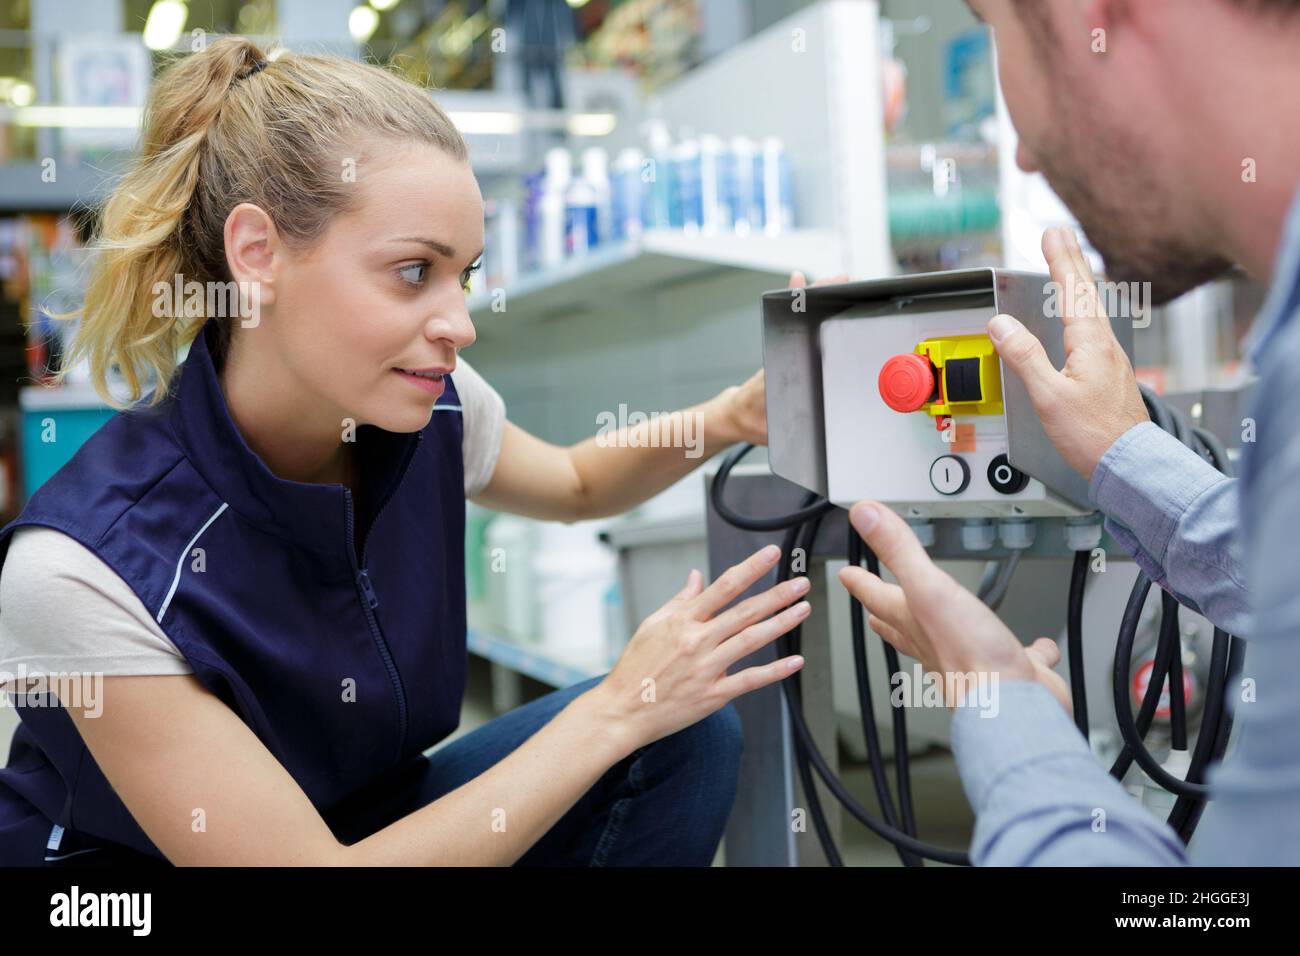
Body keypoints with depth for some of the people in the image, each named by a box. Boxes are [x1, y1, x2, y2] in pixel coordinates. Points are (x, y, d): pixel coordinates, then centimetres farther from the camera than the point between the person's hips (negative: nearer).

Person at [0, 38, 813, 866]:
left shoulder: (433, 410, -13)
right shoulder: (90, 567, -29)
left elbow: (572, 486, 10)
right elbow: (306, 858, -26)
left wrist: (729, 419, -8)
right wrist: (615, 711, -26)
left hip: (373, 817, 6)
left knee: (683, 735, -11)